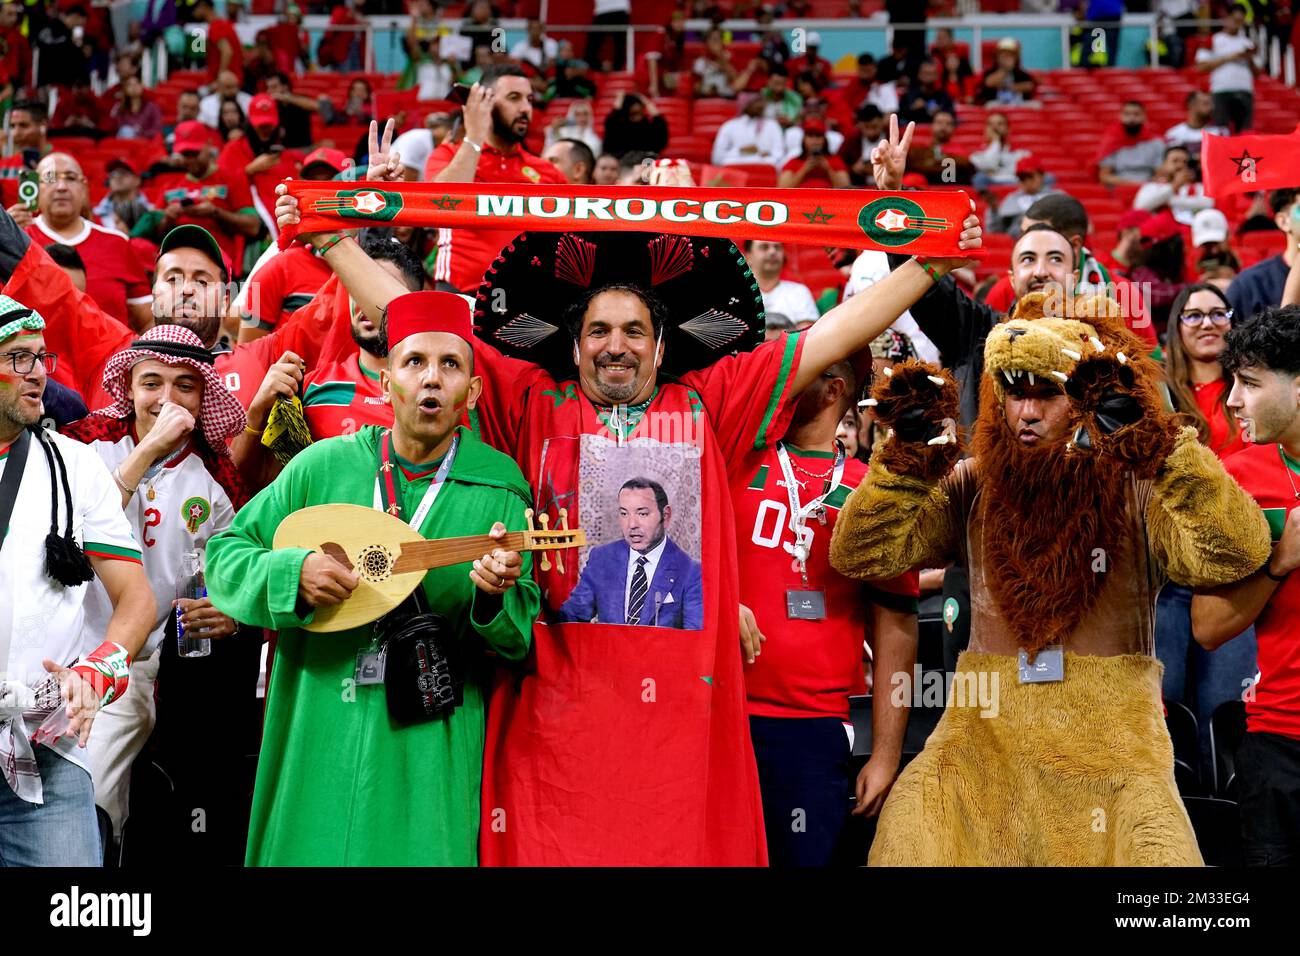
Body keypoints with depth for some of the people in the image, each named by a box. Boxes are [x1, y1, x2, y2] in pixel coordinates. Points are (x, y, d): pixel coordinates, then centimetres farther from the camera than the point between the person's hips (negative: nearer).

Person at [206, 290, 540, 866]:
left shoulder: (500, 491, 1)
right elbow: (225, 555, 6)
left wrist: (497, 596, -23)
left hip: (427, 754, -1)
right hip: (313, 742, 1)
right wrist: (292, 574, -13)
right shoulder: (323, 465, 3)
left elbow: (521, 638, -1)